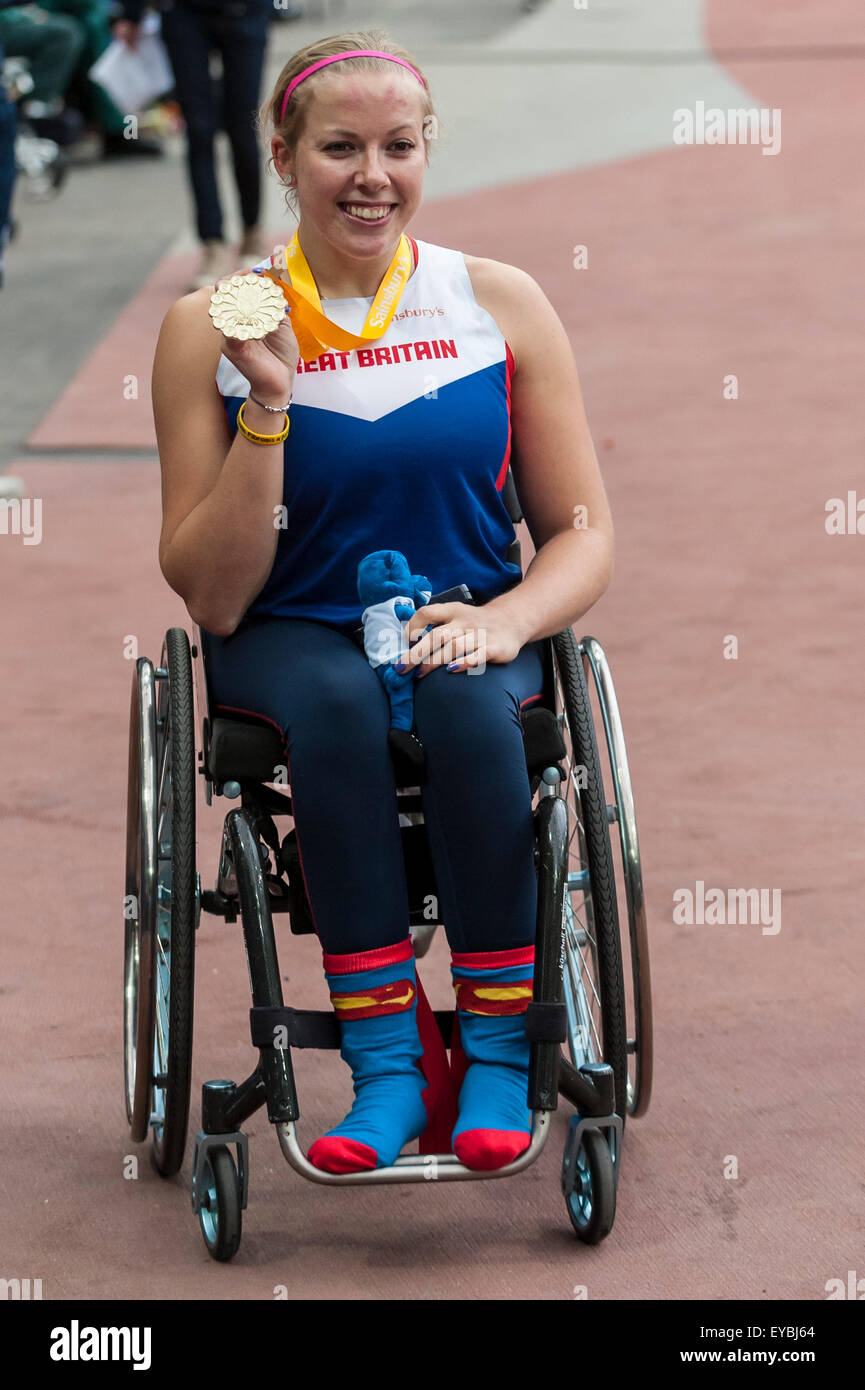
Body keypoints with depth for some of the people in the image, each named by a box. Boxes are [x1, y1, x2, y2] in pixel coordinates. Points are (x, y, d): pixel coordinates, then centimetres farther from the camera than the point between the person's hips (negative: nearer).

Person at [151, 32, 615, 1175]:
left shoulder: (501, 305, 3)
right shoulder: (210, 329, -1)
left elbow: (584, 536, 4)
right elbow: (214, 598, -5)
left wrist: (505, 619, -17)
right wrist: (267, 406, -16)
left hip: (467, 632, 1)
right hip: (292, 641, 0)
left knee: (464, 701, -34)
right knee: (335, 702, -35)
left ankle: (497, 1058, -23)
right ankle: (384, 1068, -32)